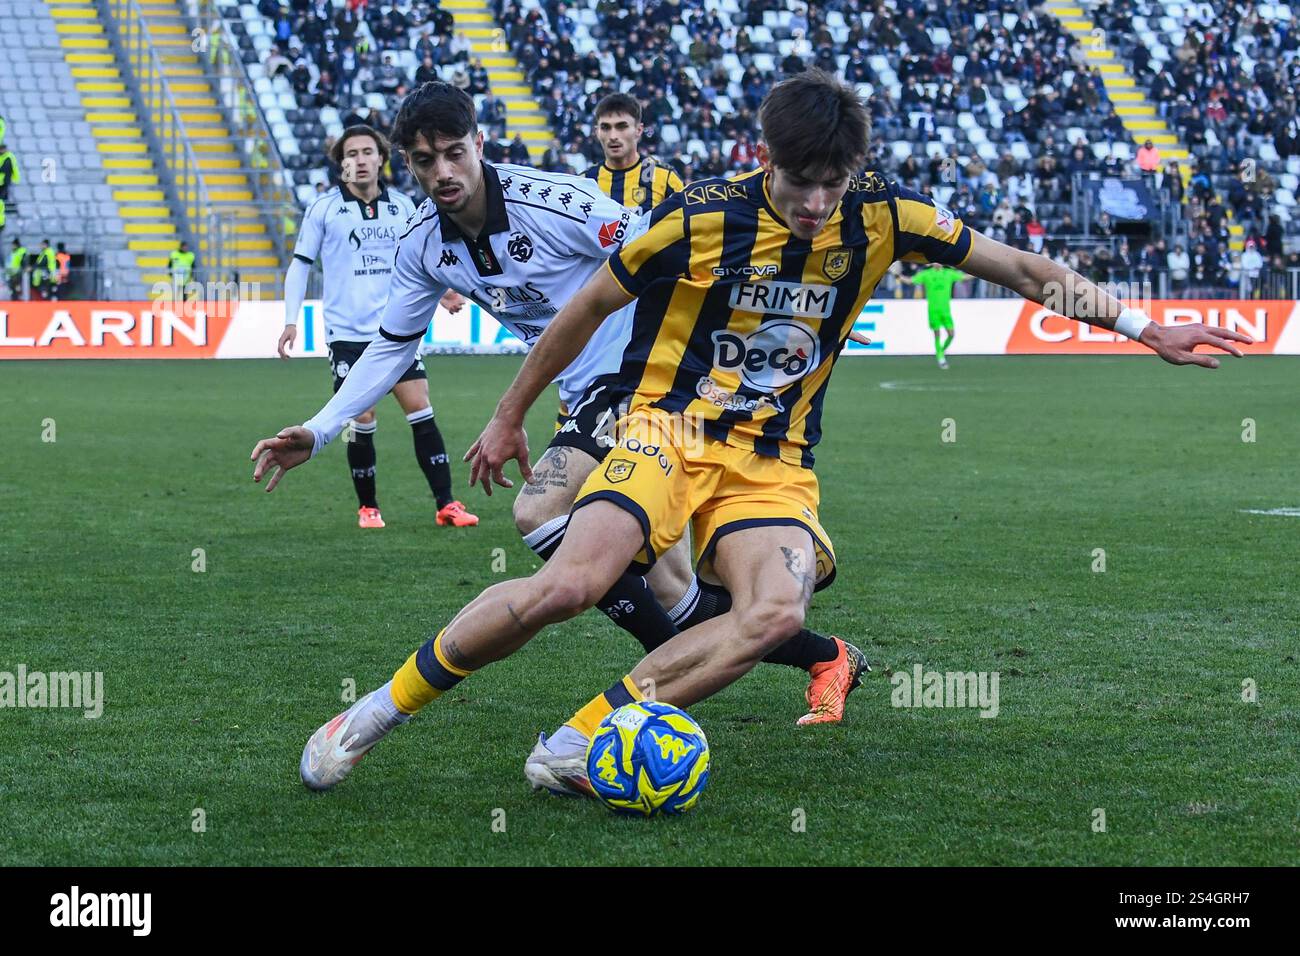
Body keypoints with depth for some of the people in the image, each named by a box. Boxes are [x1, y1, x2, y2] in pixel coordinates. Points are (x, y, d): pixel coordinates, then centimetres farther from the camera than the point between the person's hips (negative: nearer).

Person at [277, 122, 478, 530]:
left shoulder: (402, 206, 6)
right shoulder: (323, 208, -1)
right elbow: (300, 264, 4)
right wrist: (291, 320, -4)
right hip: (347, 333, -2)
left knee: (421, 409, -5)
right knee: (361, 420, -3)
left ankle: (446, 504, -3)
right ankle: (367, 507, 13)